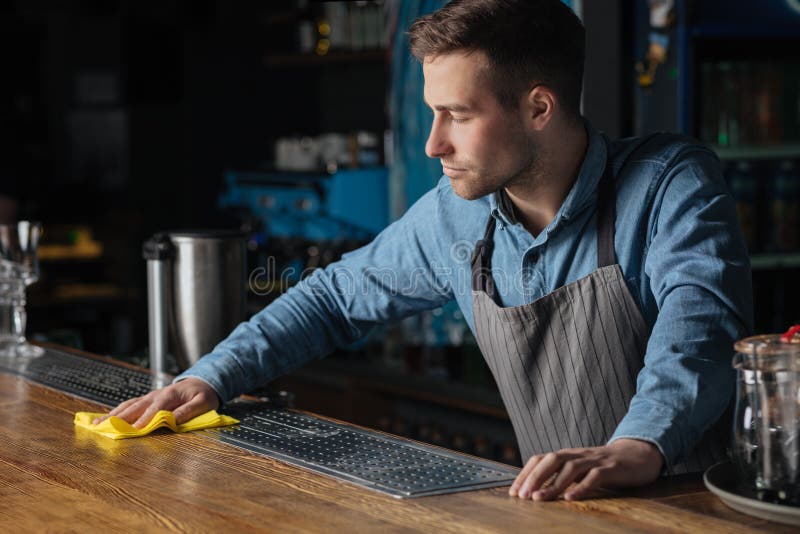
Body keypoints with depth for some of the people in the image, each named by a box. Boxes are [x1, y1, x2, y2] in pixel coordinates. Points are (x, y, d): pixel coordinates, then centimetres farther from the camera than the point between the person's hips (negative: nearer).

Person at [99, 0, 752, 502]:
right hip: (556, 509, 4)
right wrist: (211, 377, 9)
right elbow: (340, 294, 18)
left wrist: (640, 446, -47)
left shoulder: (672, 183, -11)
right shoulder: (455, 217, 4)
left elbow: (697, 326, -28)